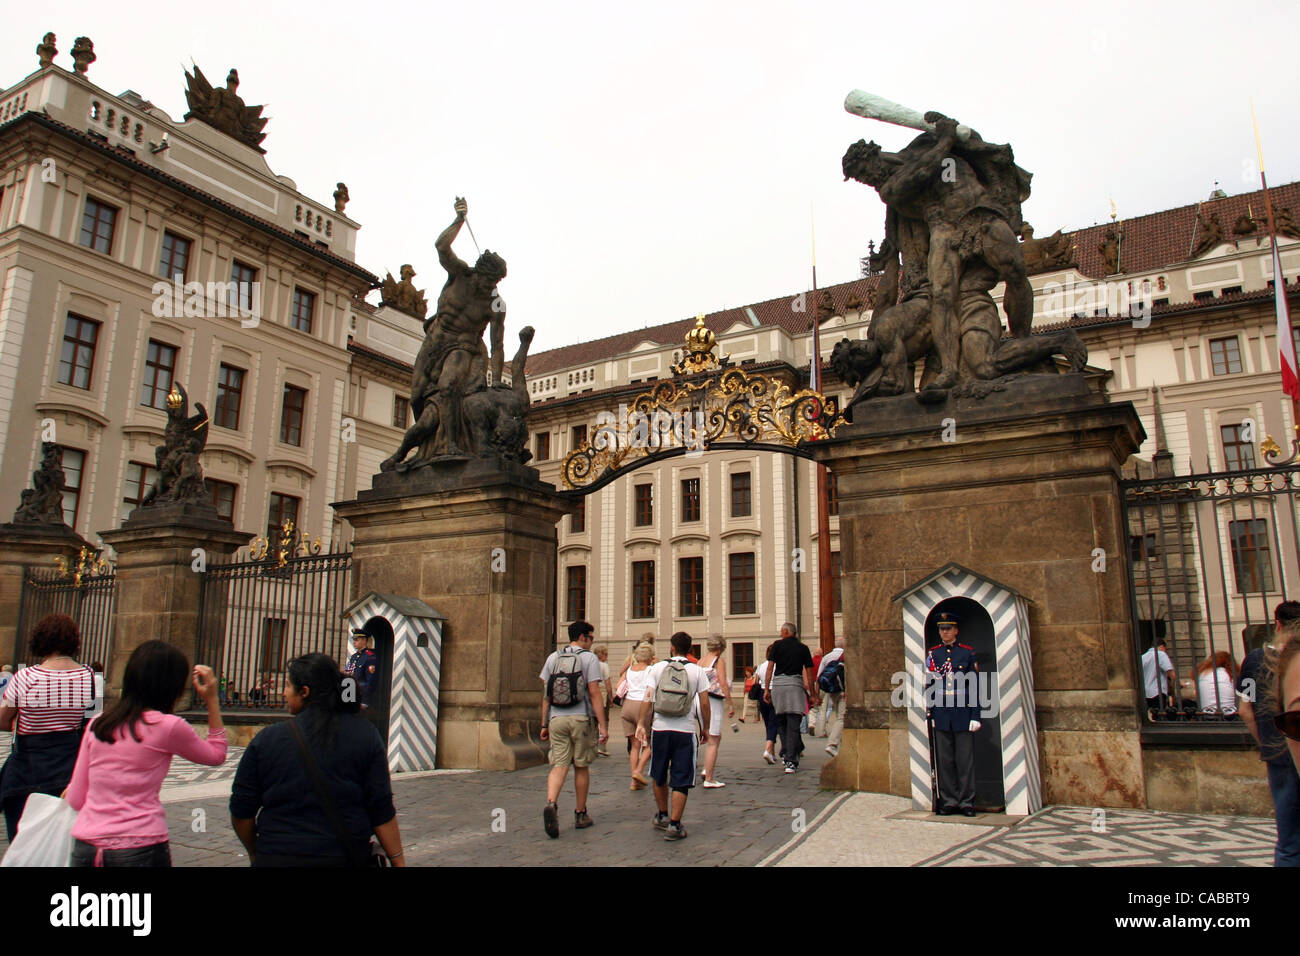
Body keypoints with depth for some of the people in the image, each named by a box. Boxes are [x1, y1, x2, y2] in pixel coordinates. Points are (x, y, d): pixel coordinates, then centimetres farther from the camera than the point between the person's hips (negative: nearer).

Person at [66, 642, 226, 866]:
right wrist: (212, 700, 9)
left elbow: (75, 799, 8)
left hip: (85, 848, 4)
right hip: (140, 849, -4)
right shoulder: (168, 727, -9)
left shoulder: (96, 725, 4)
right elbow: (216, 755, 8)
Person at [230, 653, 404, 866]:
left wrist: (254, 853, 19)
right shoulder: (365, 735, -6)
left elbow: (241, 811, 2)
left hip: (277, 858, 0)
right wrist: (398, 860, 0)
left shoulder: (268, 738, -6)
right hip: (346, 857, 0)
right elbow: (382, 810, -8)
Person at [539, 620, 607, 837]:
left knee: (559, 765, 2)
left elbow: (546, 694, 9)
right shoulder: (589, 658, -4)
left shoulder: (553, 658, 10)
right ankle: (581, 814, 20)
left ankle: (551, 803, -23)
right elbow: (594, 693, -10)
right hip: (581, 719, -3)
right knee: (581, 766, 10)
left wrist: (544, 724, 13)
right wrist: (602, 725, -9)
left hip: (557, 719, 3)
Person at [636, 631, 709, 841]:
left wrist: (643, 725, 5)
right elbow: (704, 704, -1)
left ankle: (662, 816, 34)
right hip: (685, 731, -1)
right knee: (681, 780, 5)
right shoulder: (697, 671, 0)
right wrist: (705, 728, 10)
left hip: (660, 729, 2)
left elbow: (648, 699, -2)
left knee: (659, 776, 20)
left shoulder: (658, 668, 2)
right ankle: (674, 825, 2)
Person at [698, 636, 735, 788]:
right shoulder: (719, 661, -6)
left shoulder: (700, 662, 10)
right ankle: (709, 779, 3)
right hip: (713, 701, -6)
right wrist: (730, 705, -10)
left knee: (716, 737, 21)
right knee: (713, 741, 0)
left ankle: (708, 770, 14)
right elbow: (723, 683, -13)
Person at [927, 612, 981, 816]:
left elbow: (975, 686, 2)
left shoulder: (968, 653, 3)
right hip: (941, 714, 2)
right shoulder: (932, 654, 8)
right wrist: (929, 713, 4)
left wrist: (975, 715, -4)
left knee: (965, 760, 1)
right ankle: (948, 802, 12)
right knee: (944, 761, 5)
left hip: (963, 713, -2)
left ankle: (967, 803, 9)